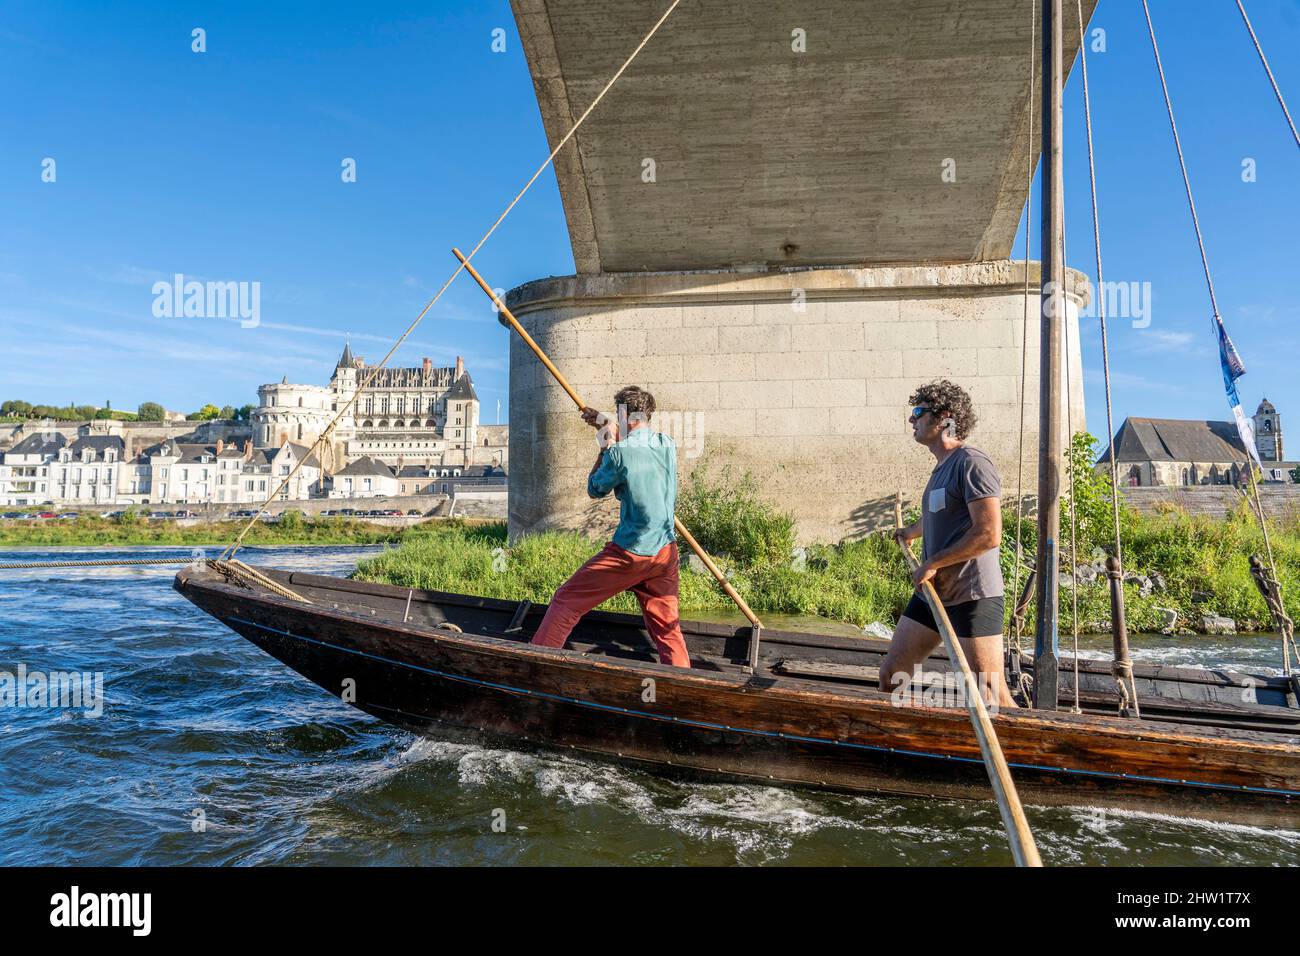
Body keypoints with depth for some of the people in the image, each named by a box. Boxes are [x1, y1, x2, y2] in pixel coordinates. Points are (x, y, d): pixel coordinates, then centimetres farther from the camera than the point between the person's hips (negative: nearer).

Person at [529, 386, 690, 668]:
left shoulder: (618, 452, -14)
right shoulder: (668, 444, 4)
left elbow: (595, 489, 4)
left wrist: (606, 446, 10)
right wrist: (606, 426, 29)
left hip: (630, 552, -6)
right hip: (666, 552, 6)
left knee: (566, 602, 4)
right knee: (667, 628, 12)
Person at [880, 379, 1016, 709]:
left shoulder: (971, 463, -14)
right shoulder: (942, 467, 15)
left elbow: (989, 535, -23)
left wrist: (931, 563, -15)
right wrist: (912, 531, 56)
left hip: (972, 596, -9)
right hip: (932, 592, 9)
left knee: (991, 695, -7)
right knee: (891, 674, 11)